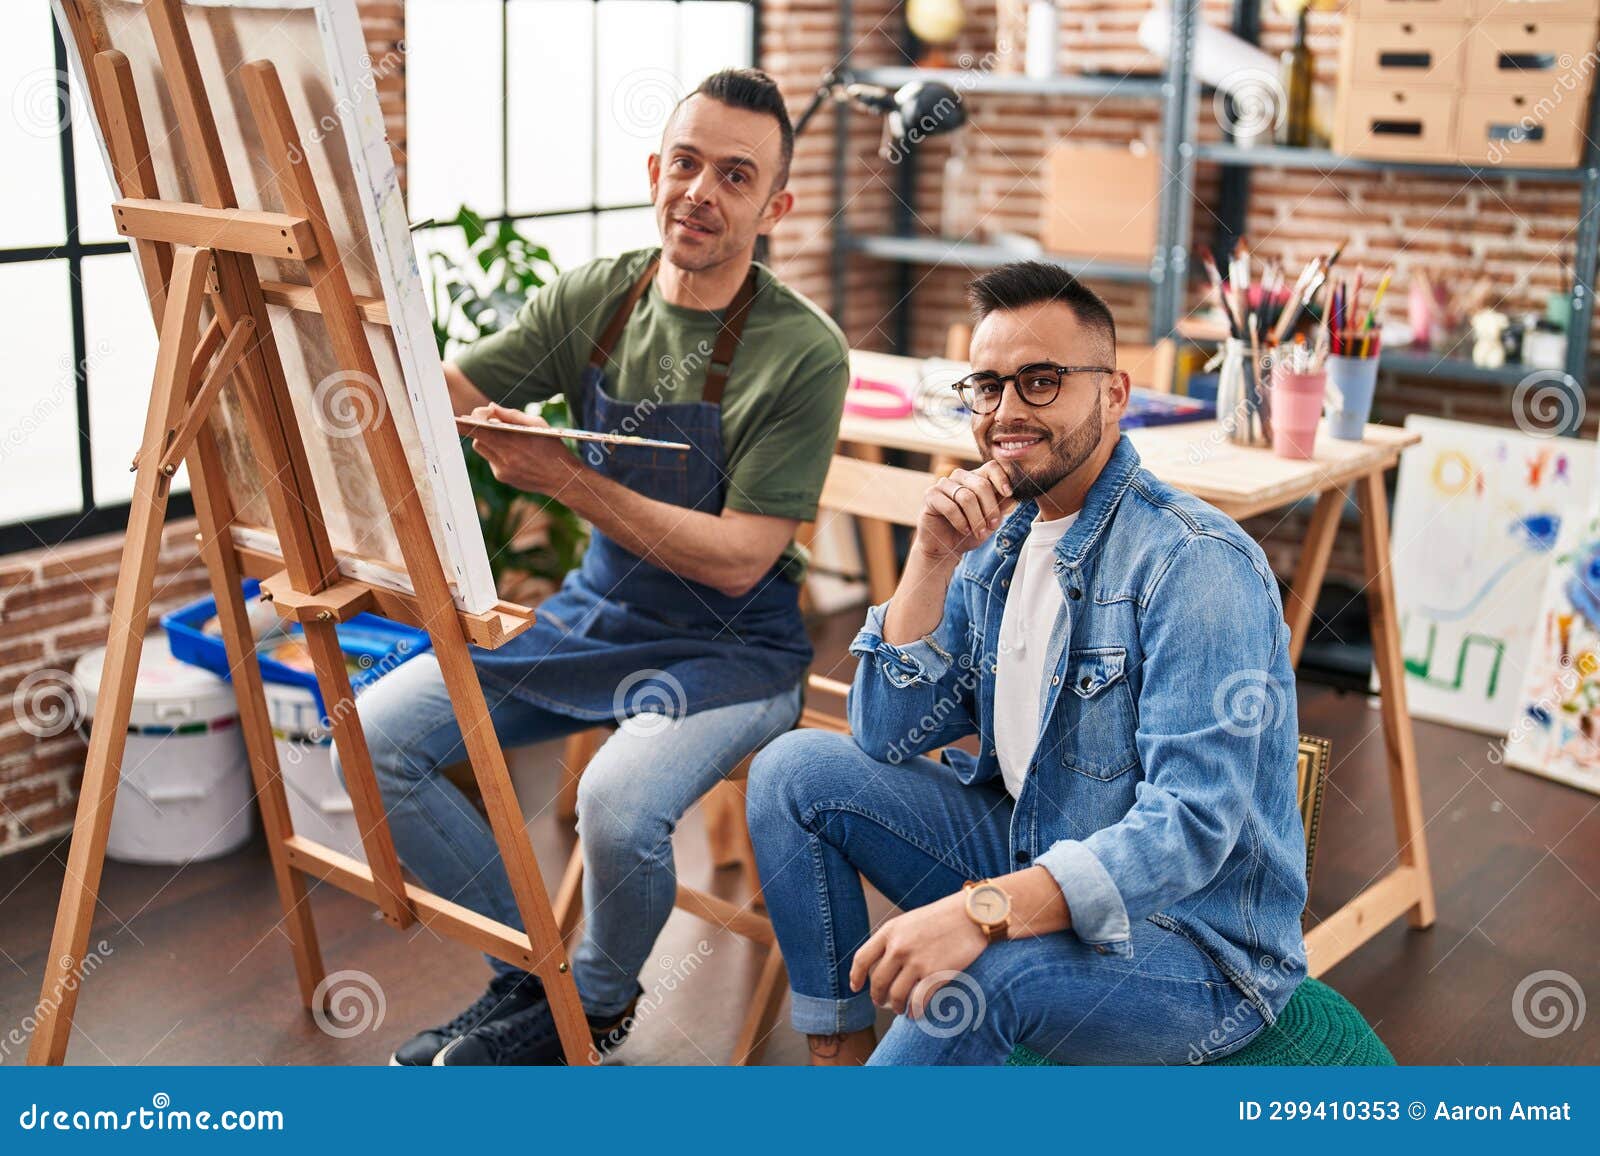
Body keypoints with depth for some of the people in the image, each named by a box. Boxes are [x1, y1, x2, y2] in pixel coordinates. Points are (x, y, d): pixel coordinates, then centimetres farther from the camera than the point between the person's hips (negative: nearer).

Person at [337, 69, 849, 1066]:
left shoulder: (804, 353, -17)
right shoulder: (592, 299, 0)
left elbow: (737, 558, -19)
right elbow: (444, 393, -2)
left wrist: (567, 480, -26)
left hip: (729, 647, -5)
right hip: (593, 616, 6)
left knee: (618, 806, -32)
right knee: (379, 733, -8)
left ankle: (597, 1002, 4)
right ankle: (529, 969, 10)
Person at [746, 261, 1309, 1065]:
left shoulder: (1196, 564, -21)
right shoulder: (1000, 536, 3)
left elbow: (1191, 826, -30)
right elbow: (884, 736, 2)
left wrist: (983, 911, -42)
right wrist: (933, 559, -11)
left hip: (1195, 951, -7)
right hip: (1035, 861, 8)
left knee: (970, 975, -37)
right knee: (796, 768, -1)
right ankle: (837, 1052, 7)